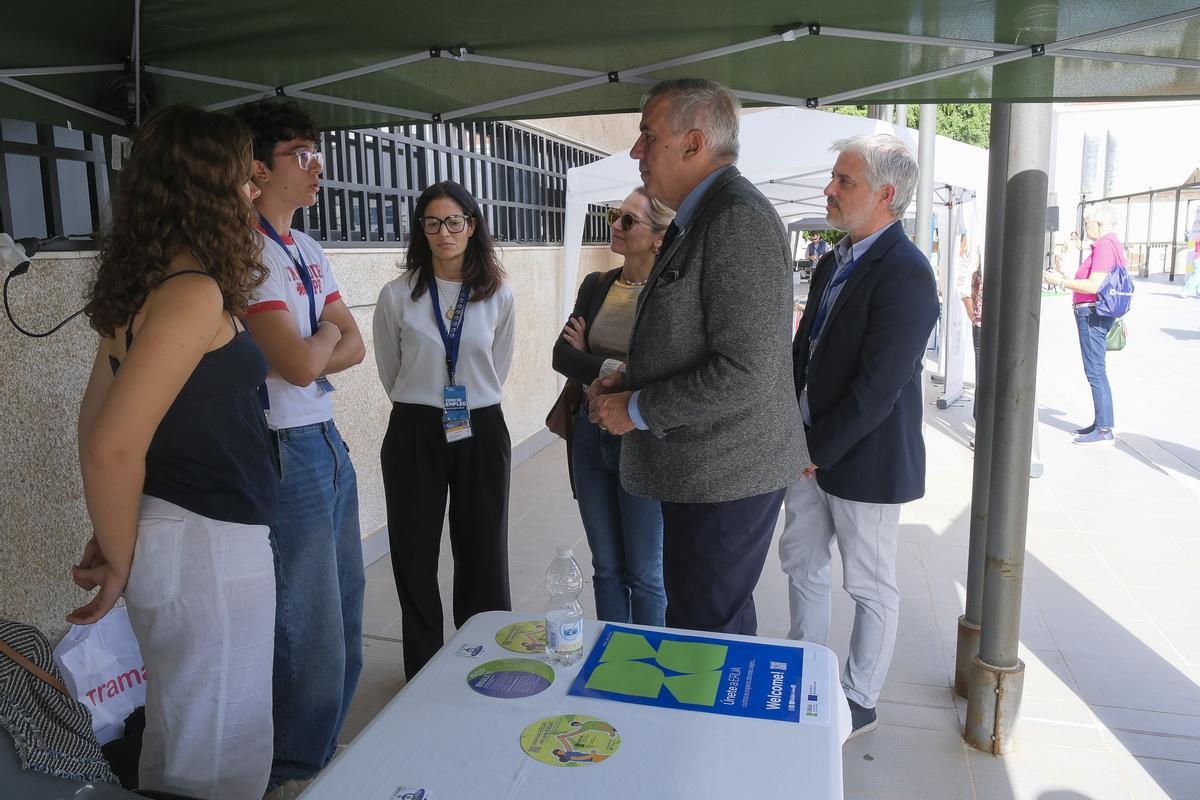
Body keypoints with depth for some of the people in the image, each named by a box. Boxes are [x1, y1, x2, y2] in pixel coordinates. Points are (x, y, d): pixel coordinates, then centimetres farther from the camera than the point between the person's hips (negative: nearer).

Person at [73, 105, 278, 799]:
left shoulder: (145, 283, 9)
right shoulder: (195, 293, -20)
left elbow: (98, 413, 14)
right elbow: (111, 449, -24)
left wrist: (118, 540, 17)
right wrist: (121, 561, -10)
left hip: (164, 529, 9)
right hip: (205, 545, -9)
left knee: (177, 742, 26)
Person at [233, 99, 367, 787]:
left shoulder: (308, 250, 13)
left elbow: (354, 348, 8)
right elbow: (300, 363, -22)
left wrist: (313, 350, -11)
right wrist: (327, 335, -1)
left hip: (329, 443, 9)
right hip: (284, 452, -9)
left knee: (344, 619, 18)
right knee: (310, 636, 2)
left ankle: (325, 755, 37)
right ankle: (294, 777, 24)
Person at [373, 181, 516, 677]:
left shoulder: (498, 295, 1)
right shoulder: (398, 295, -3)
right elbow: (388, 371, 9)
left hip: (481, 432, 1)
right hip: (415, 434, -1)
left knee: (482, 556, 9)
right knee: (415, 558, 8)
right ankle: (423, 671, 25)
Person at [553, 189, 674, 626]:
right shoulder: (596, 285, 6)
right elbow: (561, 355, 0)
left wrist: (589, 362, -7)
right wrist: (611, 369, -17)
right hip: (591, 437, 6)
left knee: (644, 574, 9)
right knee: (606, 568, 18)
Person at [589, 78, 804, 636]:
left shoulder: (739, 219, -19)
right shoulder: (696, 221, 15)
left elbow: (744, 374, -26)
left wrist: (636, 411, -15)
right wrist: (626, 383, 8)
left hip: (725, 477, -10)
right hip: (701, 470, 10)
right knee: (725, 624, 23)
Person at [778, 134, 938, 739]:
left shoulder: (905, 274, -20)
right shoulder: (833, 262, 8)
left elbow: (877, 386, -23)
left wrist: (817, 450, -16)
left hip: (863, 461, -9)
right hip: (810, 450, 9)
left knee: (871, 587, 10)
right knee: (801, 563, 19)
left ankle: (859, 702, 29)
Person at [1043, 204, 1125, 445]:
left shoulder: (1105, 246, -16)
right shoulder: (1108, 244, 16)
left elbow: (1093, 286, -22)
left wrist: (1060, 281, -13)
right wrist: (1065, 279, 19)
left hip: (1092, 314, -11)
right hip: (1093, 314, 11)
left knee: (1095, 372, -7)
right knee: (1096, 371, 15)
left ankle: (1104, 431, -4)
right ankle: (1100, 423, 23)